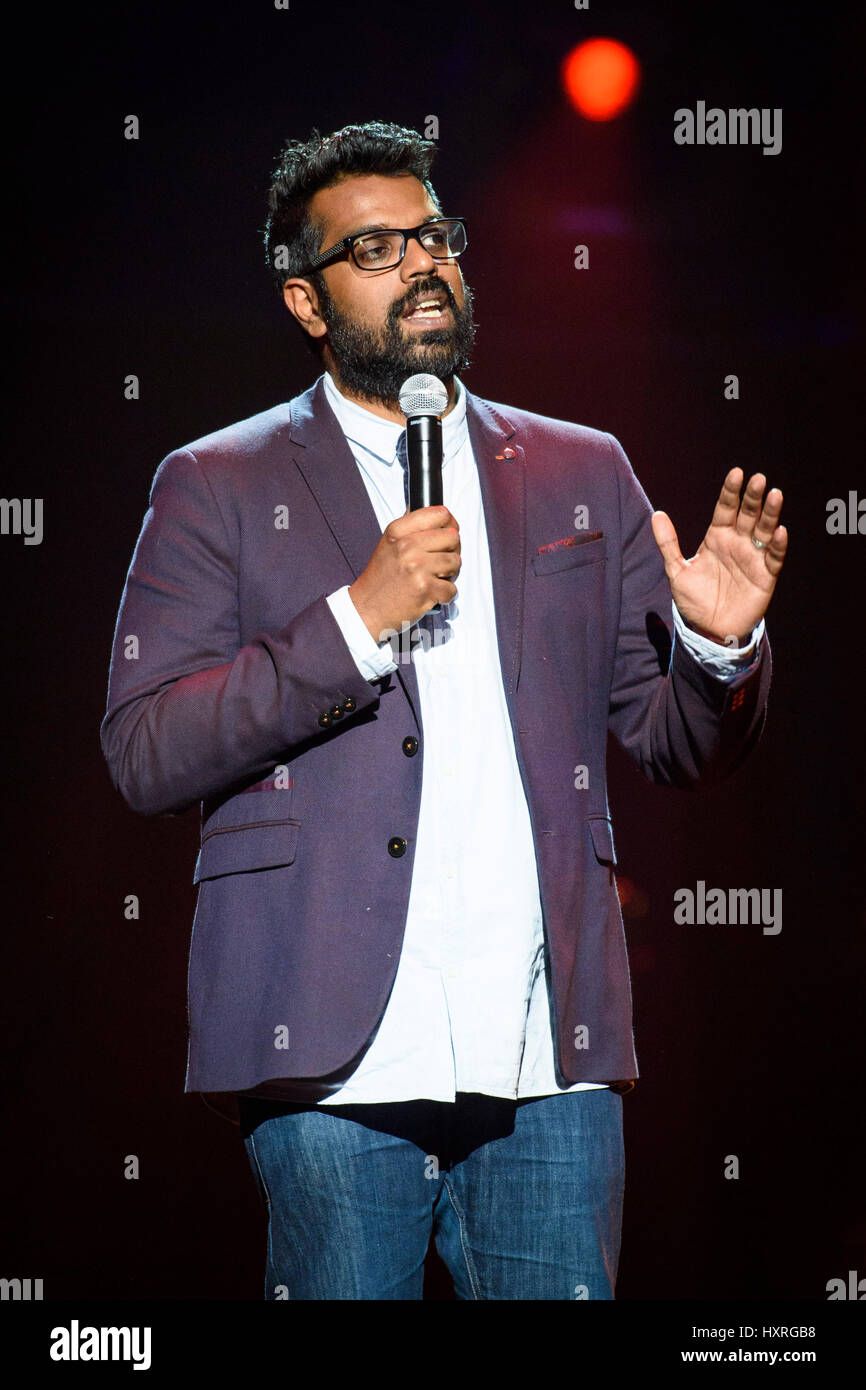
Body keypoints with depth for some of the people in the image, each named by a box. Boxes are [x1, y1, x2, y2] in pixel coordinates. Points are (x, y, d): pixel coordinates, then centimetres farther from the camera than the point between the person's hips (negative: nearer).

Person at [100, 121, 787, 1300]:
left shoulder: (580, 474, 16)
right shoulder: (218, 486, 7)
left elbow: (679, 747, 16)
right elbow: (143, 758, -3)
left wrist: (721, 647, -7)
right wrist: (359, 618, -11)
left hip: (551, 1053, 3)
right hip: (336, 1059, -2)